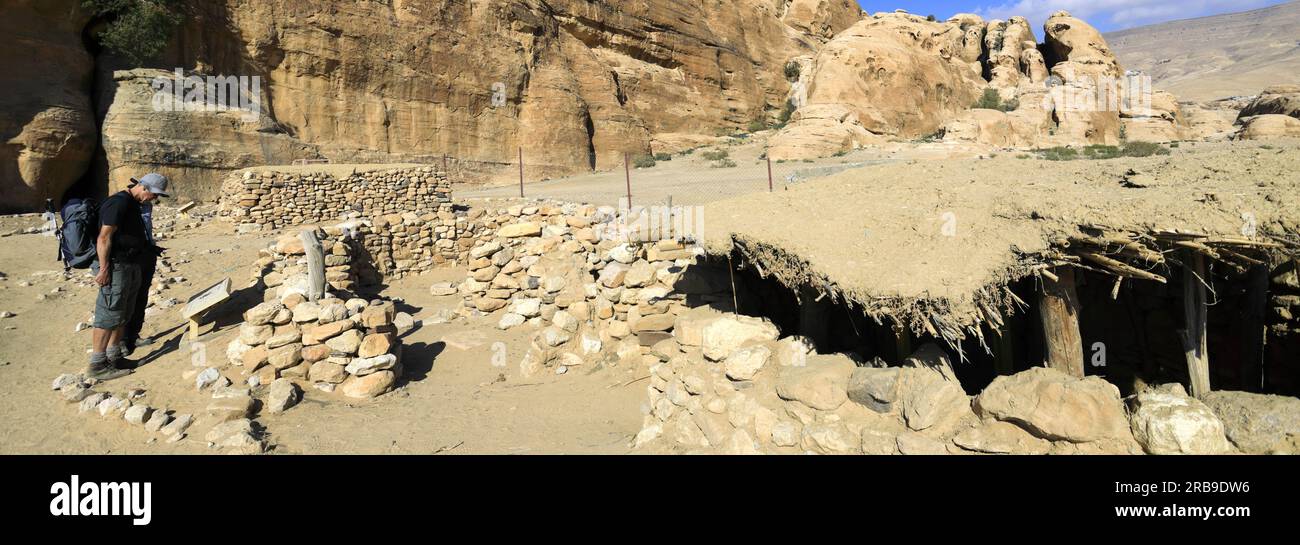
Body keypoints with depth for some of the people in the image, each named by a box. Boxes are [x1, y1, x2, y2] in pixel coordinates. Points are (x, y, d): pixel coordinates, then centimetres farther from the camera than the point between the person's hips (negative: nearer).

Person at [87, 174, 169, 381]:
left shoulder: (133, 204, 15)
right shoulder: (119, 203, -16)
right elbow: (104, 237, -20)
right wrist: (104, 269, -23)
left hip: (131, 266, 10)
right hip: (116, 267, -10)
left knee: (124, 315, 15)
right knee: (109, 315, -7)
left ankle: (114, 356, 25)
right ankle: (97, 365, -2)